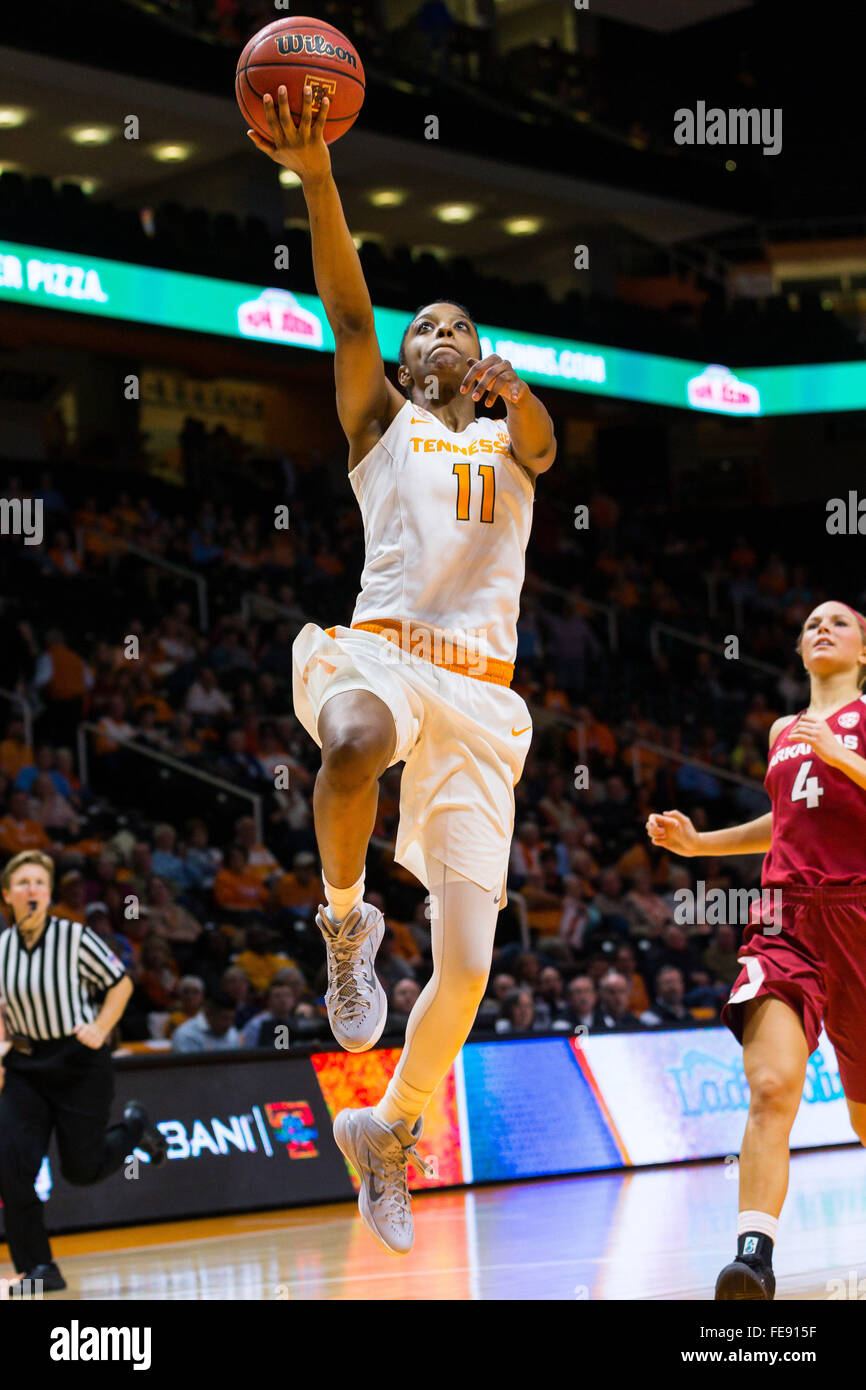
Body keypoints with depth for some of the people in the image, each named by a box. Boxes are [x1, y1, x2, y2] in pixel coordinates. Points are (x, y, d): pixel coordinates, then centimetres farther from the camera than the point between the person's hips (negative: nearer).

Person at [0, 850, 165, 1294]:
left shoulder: (74, 937, -12)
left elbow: (120, 983, -2)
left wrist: (100, 1029, -14)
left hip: (80, 1061, -3)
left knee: (81, 1169, 2)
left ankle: (133, 1127, 36)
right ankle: (38, 1270, 0)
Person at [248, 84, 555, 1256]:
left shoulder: (508, 438, 22)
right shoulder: (381, 421, 18)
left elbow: (543, 440, -3)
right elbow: (347, 311, 2)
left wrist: (516, 391, -28)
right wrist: (316, 176, -14)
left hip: (482, 694, 2)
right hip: (384, 651, -2)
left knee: (467, 968, -5)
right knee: (356, 741, -43)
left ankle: (391, 1129, 21)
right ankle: (345, 921, -15)